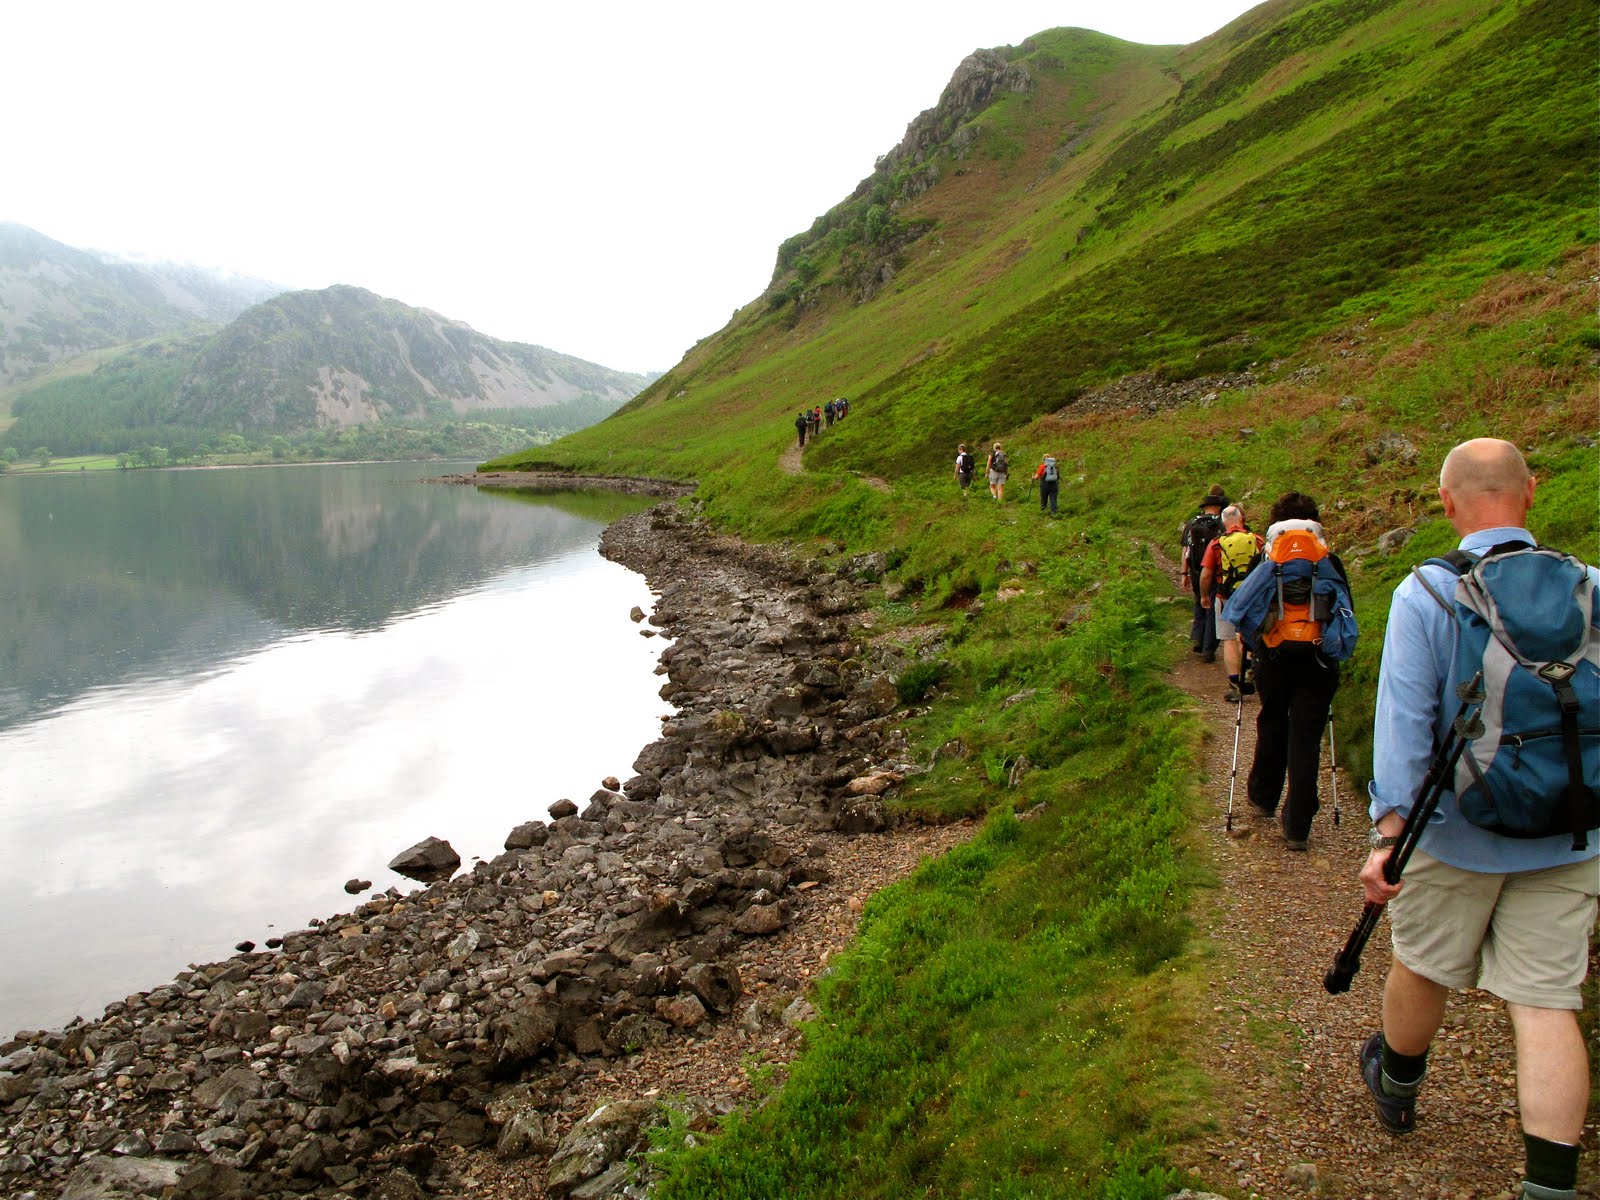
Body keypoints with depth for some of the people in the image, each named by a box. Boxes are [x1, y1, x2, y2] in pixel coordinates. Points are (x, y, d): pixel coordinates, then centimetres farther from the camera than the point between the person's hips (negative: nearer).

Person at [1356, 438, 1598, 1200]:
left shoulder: (1425, 594, -13)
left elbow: (1403, 721, -18)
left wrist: (1388, 831, -17)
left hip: (1458, 833, -2)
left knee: (1423, 967, 18)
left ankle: (1396, 1089, 44)